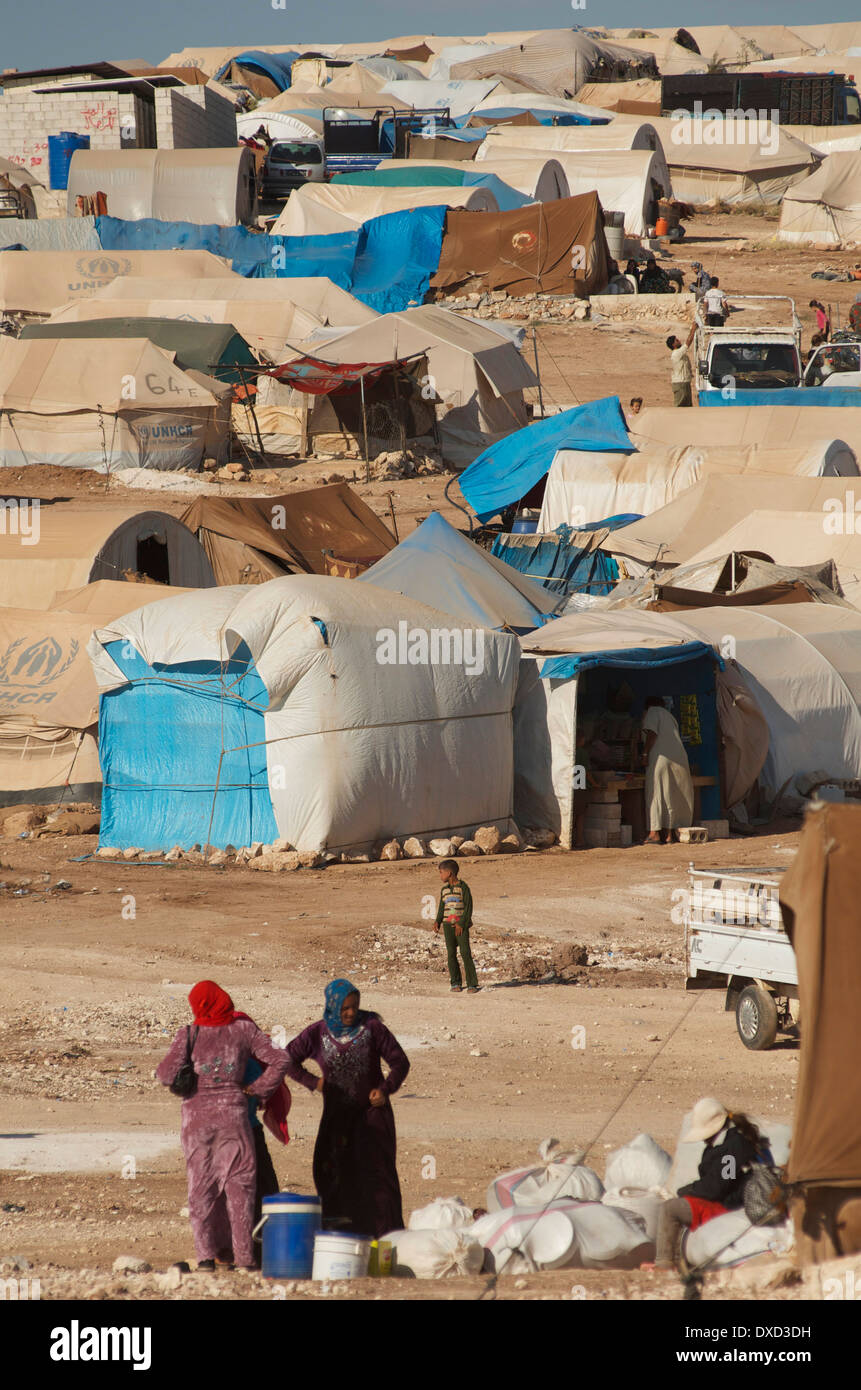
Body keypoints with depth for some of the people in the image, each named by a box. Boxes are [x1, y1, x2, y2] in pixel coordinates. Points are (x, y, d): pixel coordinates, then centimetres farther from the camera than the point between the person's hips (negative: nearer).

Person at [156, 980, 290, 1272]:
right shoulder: (244, 1030, 1)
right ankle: (243, 1255, -1)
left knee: (201, 1184, 6)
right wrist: (258, 1091, 5)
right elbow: (280, 1060, -2)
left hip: (196, 1114, 0)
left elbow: (166, 1074, -5)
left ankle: (206, 1253, -1)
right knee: (239, 1183, 5)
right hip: (232, 1113, 0)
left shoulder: (189, 1035, -2)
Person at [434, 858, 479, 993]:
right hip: (448, 924, 5)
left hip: (461, 925, -5)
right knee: (451, 954, 4)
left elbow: (468, 907, -8)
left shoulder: (463, 887, -6)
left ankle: (472, 984, -9)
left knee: (466, 953, -10)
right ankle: (455, 983, 11)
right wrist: (437, 922, 1)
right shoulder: (444, 889, 12)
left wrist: (461, 924, -15)